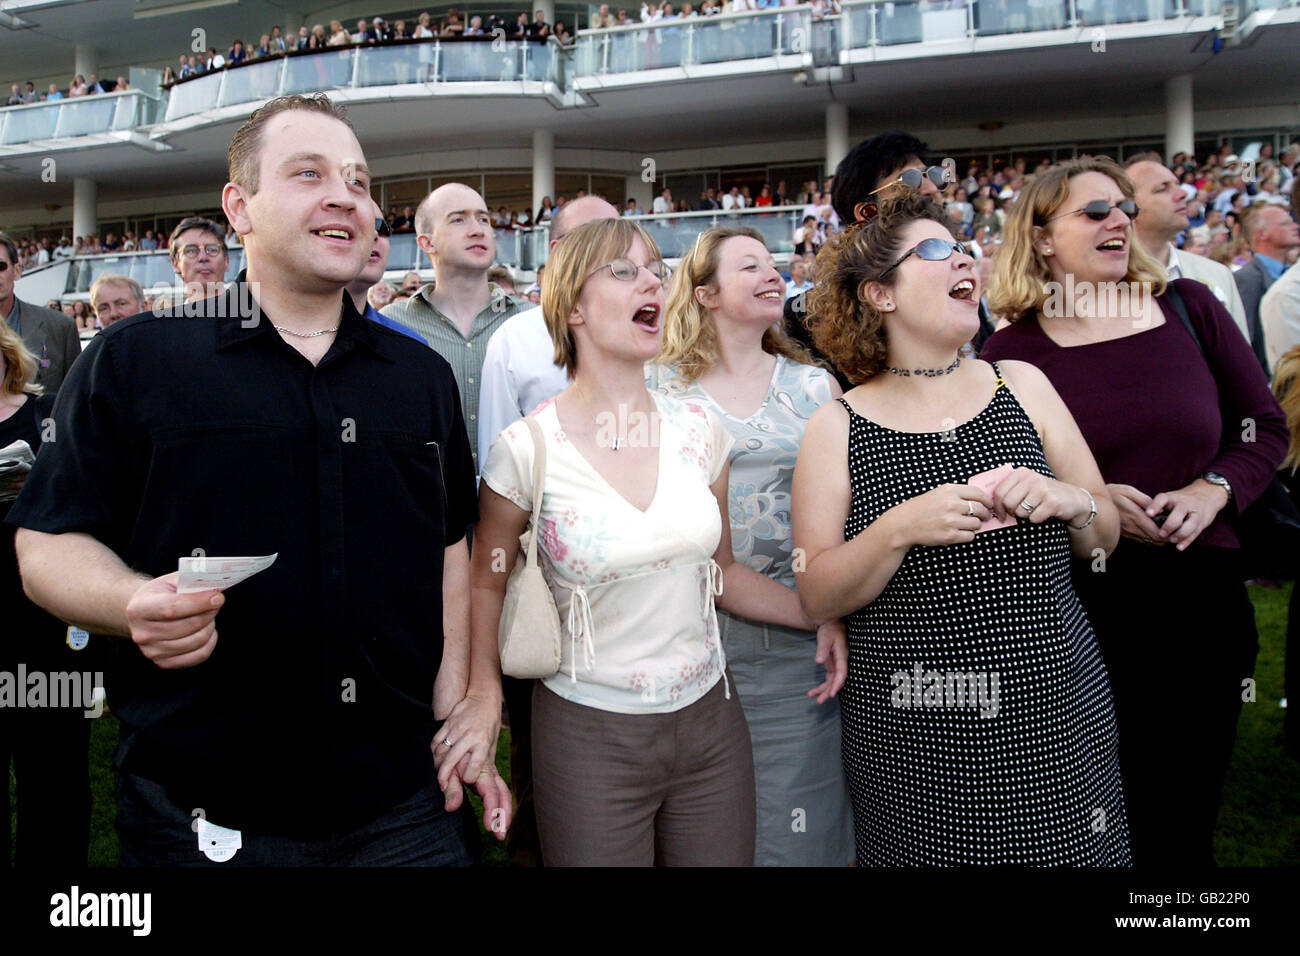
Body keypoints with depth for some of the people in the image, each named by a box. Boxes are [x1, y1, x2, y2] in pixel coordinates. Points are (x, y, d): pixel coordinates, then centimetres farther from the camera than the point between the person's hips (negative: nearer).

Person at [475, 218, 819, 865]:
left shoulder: (698, 430, -1)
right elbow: (485, 583, 1)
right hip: (589, 734, -3)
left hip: (710, 721, 4)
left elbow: (720, 573, 9)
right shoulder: (527, 449, -12)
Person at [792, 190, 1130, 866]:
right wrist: (901, 529, -24)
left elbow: (1106, 534, 9)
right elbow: (818, 597, -9)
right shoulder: (838, 427, -5)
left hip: (1056, 710, 3)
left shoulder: (1022, 385, 3)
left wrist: (1069, 501, -12)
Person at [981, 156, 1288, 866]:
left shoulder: (1189, 307, 4)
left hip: (1202, 588, 3)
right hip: (1075, 601, -2)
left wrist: (1215, 489, -8)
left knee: (1185, 814, 15)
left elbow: (1265, 427, 10)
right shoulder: (1012, 351, -4)